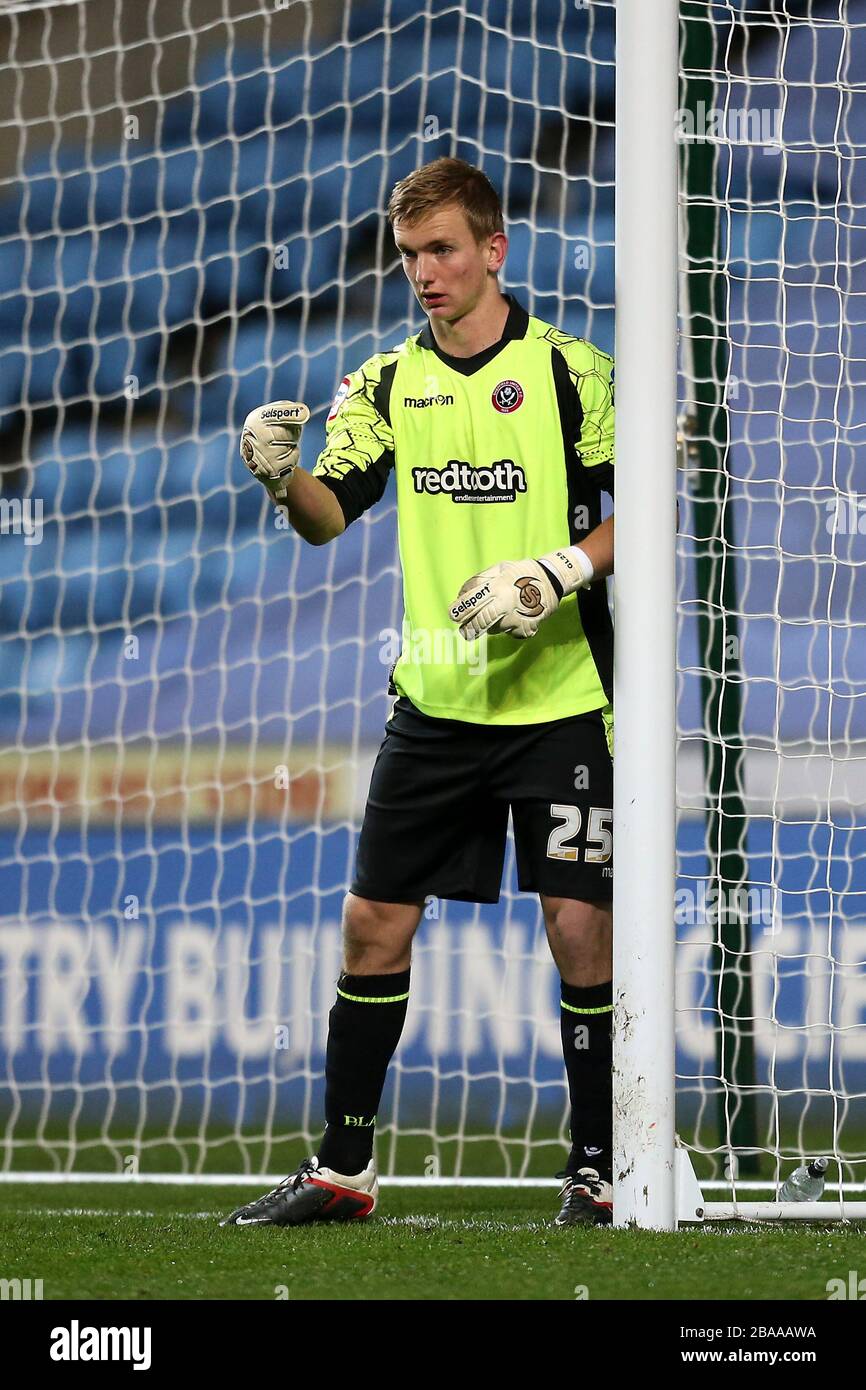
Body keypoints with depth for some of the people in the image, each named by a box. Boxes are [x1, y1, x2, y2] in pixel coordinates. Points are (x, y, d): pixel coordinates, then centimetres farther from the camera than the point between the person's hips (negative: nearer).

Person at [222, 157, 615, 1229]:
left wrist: (555, 574, -18)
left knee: (578, 926, -6)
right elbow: (331, 517, 3)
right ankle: (341, 1169, 11)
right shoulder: (390, 381, 8)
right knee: (373, 924, 2)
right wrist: (285, 475, -18)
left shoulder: (570, 369, -4)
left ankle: (595, 1170, 5)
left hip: (559, 698, -4)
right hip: (434, 701, 4)